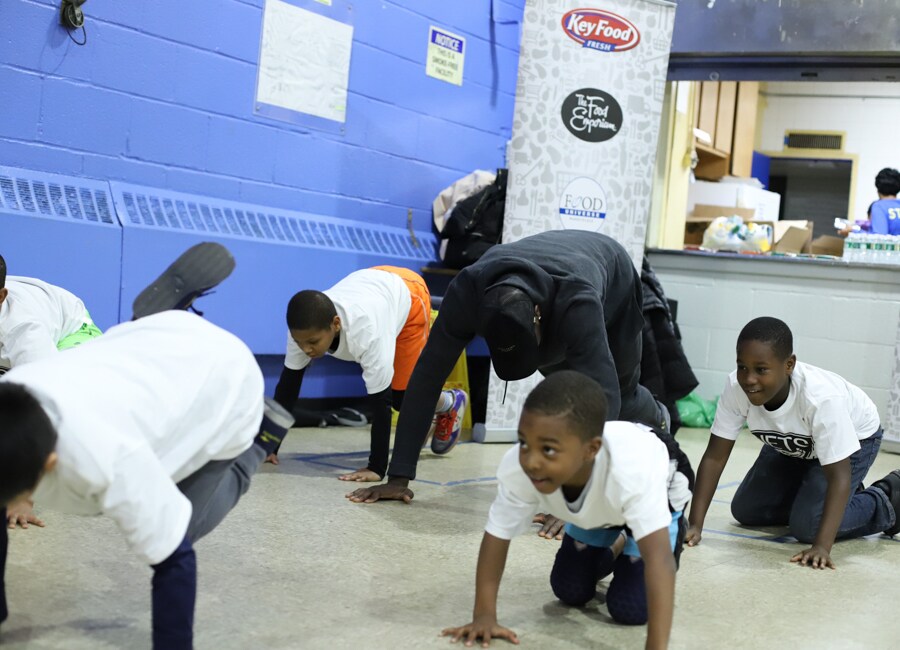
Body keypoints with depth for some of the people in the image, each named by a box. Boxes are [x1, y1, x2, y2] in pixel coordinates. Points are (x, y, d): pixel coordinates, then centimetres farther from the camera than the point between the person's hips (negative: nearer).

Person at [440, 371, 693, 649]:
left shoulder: (632, 472, -51)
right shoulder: (517, 467, -38)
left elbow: (658, 557, -56)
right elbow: (496, 535, -25)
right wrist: (484, 616, -32)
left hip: (657, 491, -3)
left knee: (629, 608, -11)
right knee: (570, 592, 3)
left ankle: (673, 533, 17)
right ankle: (614, 548, 32)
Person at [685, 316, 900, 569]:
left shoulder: (821, 398, -43)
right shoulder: (736, 387, -32)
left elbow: (838, 477, -40)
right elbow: (715, 456, -25)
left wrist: (822, 546, -50)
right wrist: (695, 524, -31)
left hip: (853, 439, -5)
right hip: (793, 444, 5)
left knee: (806, 526, -19)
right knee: (745, 511, 1)